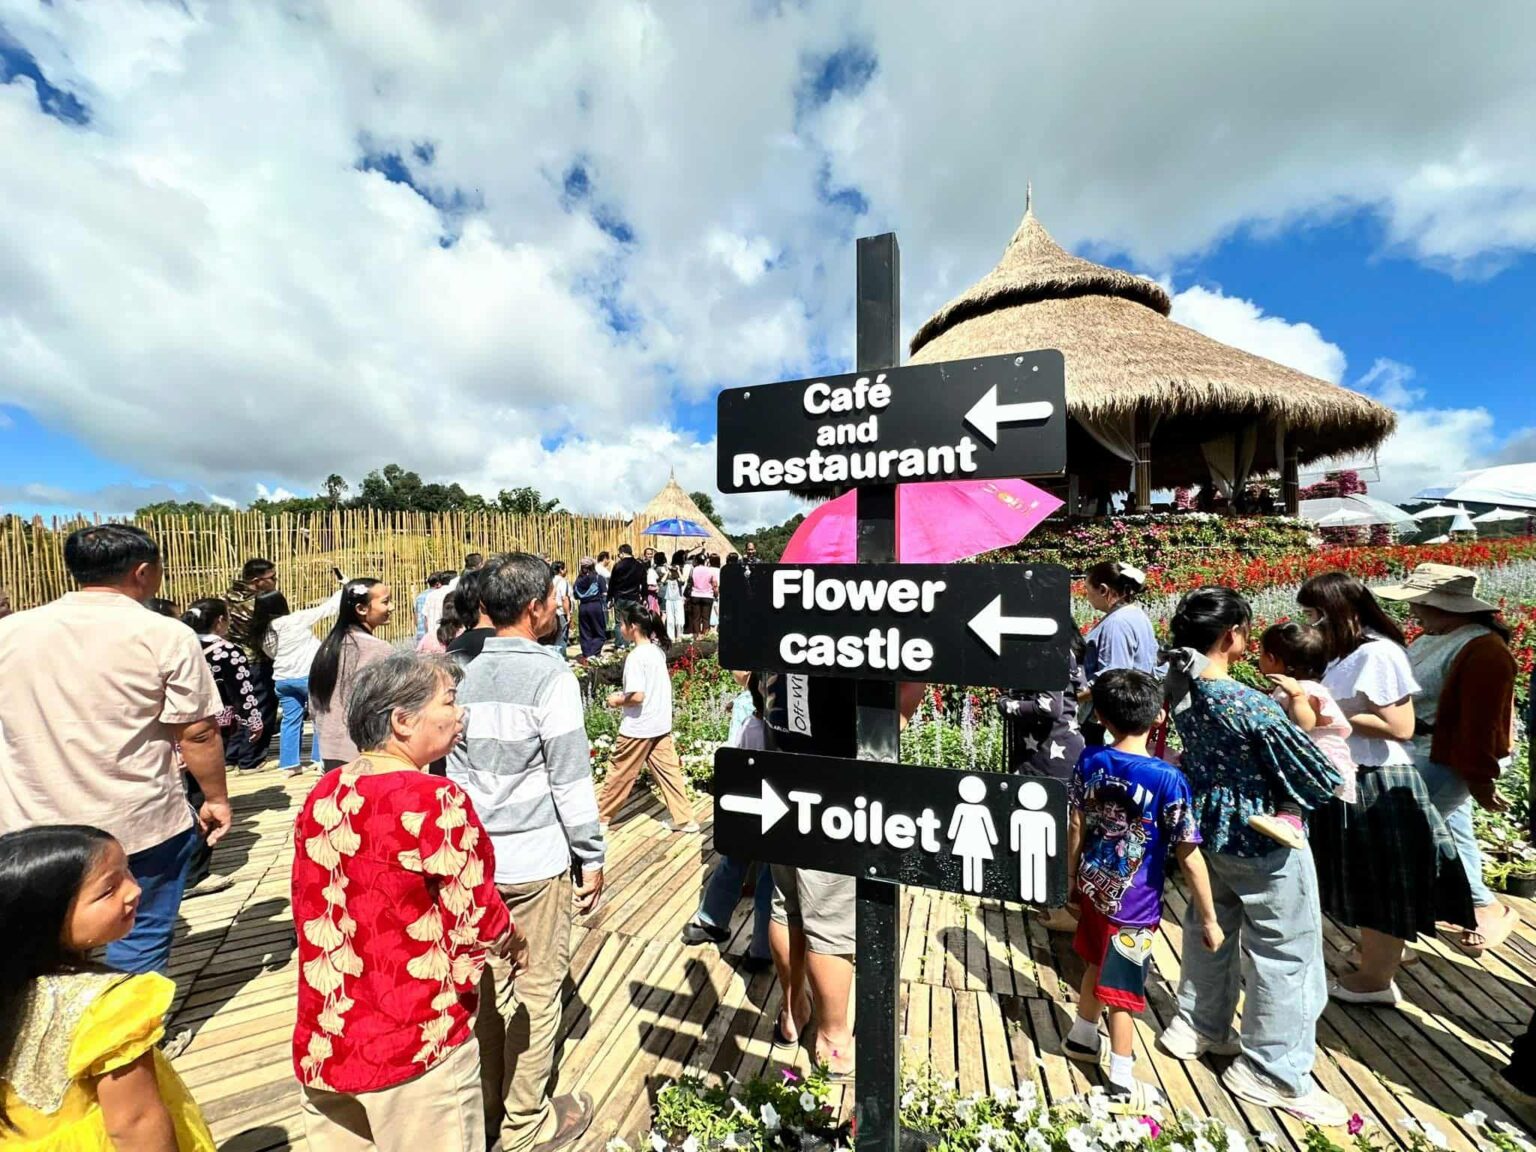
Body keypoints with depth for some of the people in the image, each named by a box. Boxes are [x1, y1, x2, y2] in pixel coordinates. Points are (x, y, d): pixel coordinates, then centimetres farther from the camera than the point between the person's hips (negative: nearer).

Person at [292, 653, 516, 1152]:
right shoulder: (434, 801, -27)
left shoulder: (323, 794, -4)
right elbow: (479, 924, -19)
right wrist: (509, 935, 2)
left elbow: (310, 908, 8)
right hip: (414, 1043, -6)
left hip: (325, 1041, 7)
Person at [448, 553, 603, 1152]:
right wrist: (592, 856, -6)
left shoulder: (470, 674, 3)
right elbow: (571, 779, -17)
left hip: (477, 857, 7)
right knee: (537, 990, 11)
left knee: (488, 983, 20)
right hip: (537, 860, -6)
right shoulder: (550, 674, -18)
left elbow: (456, 770, 9)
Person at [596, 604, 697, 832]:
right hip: (661, 724, 7)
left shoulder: (635, 657, -21)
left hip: (638, 727, -7)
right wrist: (626, 693, 14)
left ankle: (601, 817, 30)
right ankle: (684, 819, 15)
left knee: (620, 774, 11)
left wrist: (617, 701, -7)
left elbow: (637, 696, -25)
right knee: (668, 770, 12)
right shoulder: (658, 650, 4)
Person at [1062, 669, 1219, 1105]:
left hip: (1093, 889, 4)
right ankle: (1122, 1081, 31)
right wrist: (1209, 919, -2)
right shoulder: (1167, 779, -21)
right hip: (1133, 904, -4)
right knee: (1122, 990, 13)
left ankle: (1082, 1038, 47)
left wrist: (1071, 880, 13)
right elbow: (1189, 857, -15)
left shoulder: (1089, 761, -9)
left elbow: (1076, 829, -1)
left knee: (1097, 966, 27)